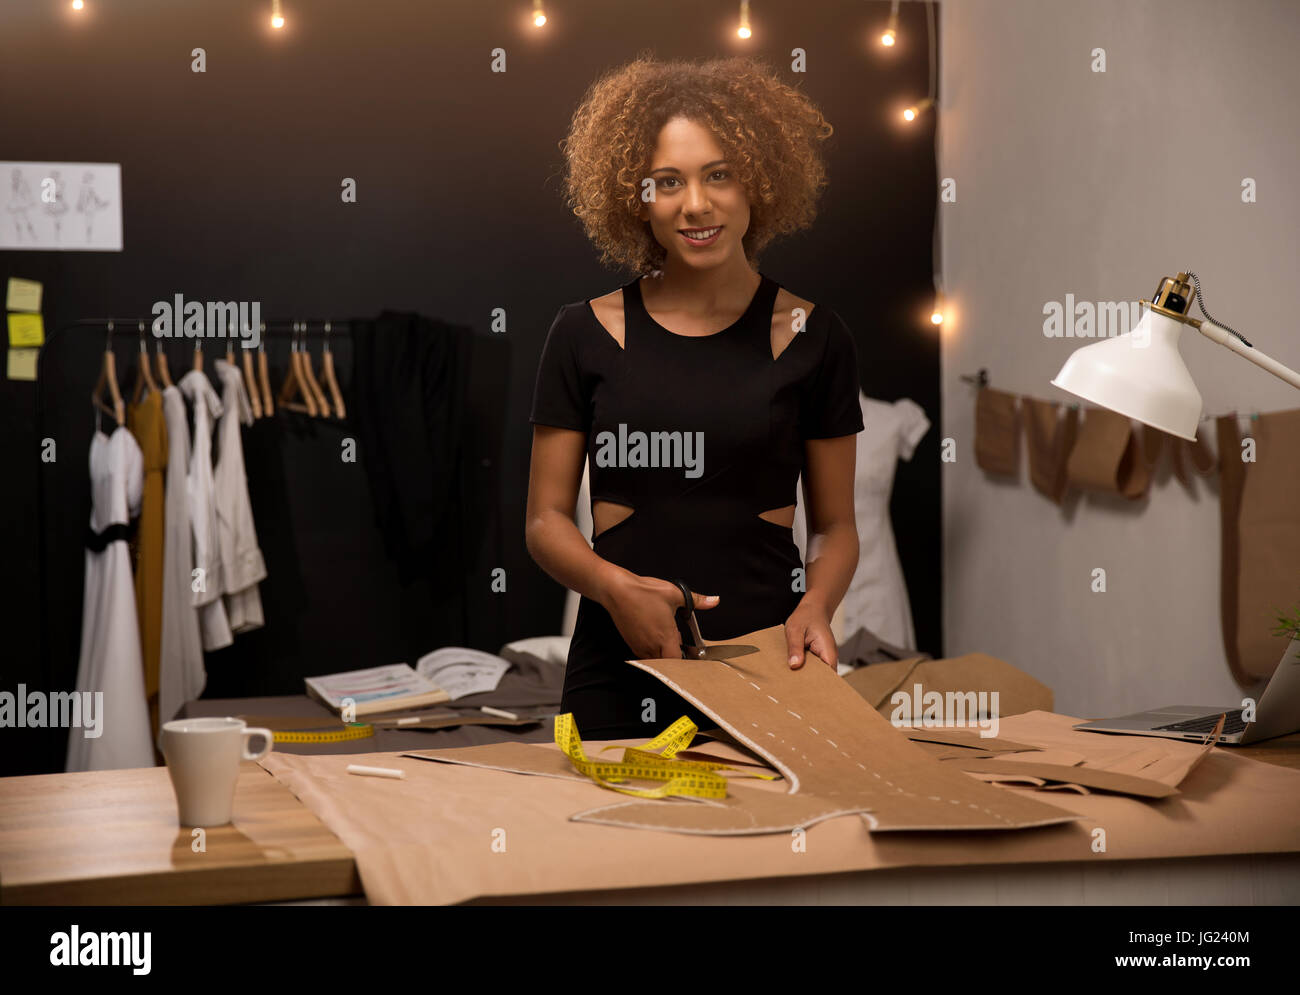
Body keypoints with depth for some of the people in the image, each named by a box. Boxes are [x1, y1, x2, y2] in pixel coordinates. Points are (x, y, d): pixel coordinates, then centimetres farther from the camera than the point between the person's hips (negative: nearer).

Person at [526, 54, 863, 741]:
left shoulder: (812, 337, 4)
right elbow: (545, 519, 5)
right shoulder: (586, 336, 4)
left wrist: (815, 607, -11)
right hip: (619, 671, 0)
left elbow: (834, 524, 9)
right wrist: (616, 587, -14)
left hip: (768, 662, 0)